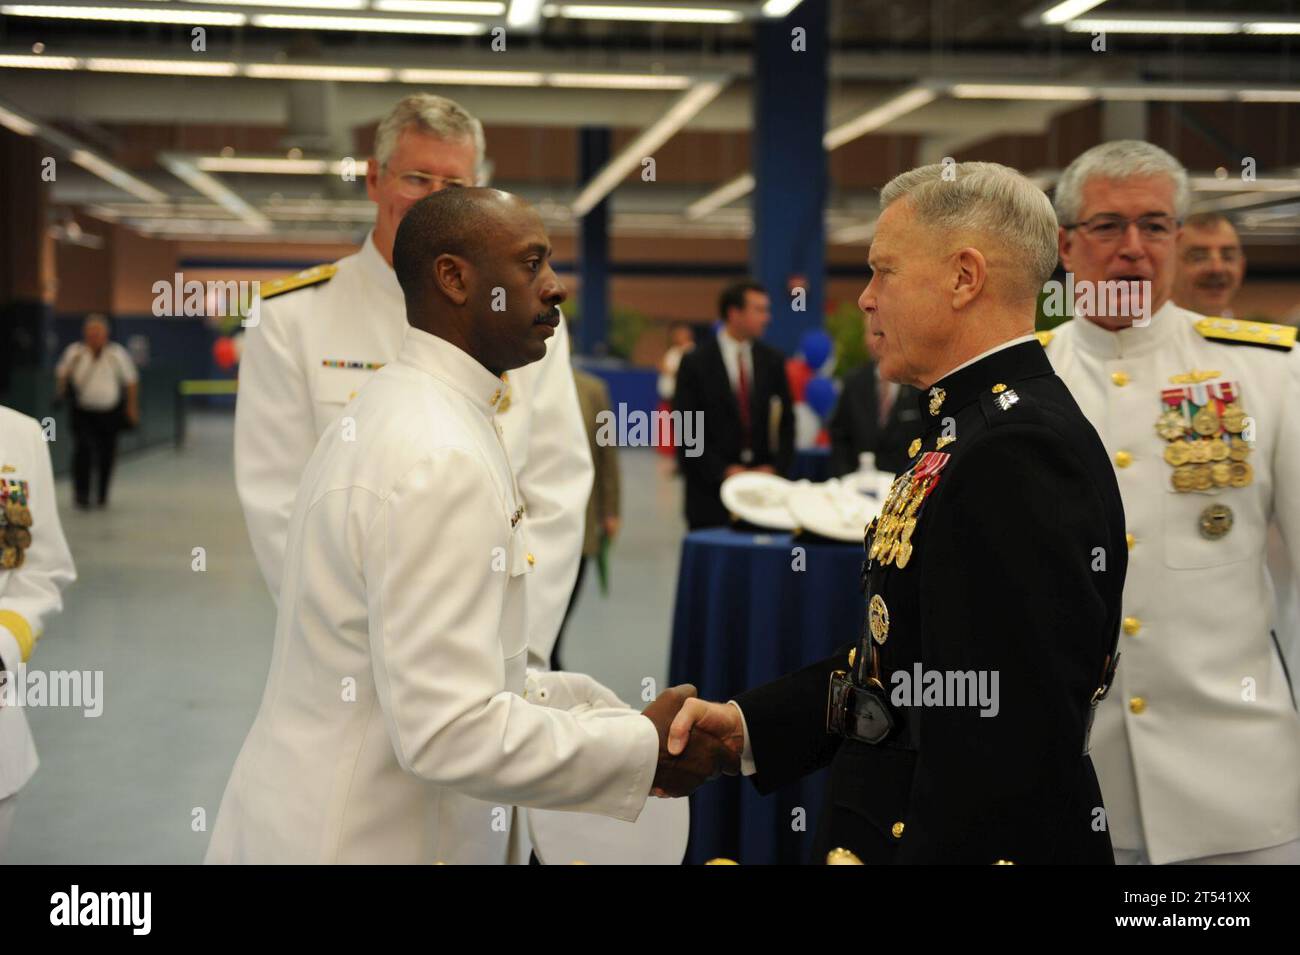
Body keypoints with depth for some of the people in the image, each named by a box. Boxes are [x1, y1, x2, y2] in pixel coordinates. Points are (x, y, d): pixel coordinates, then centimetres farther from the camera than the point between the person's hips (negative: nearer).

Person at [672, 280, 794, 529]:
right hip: (710, 489, -3)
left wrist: (776, 467, -1)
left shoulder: (772, 360, 9)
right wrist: (724, 471, -10)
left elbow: (786, 422, 12)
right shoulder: (695, 363, -2)